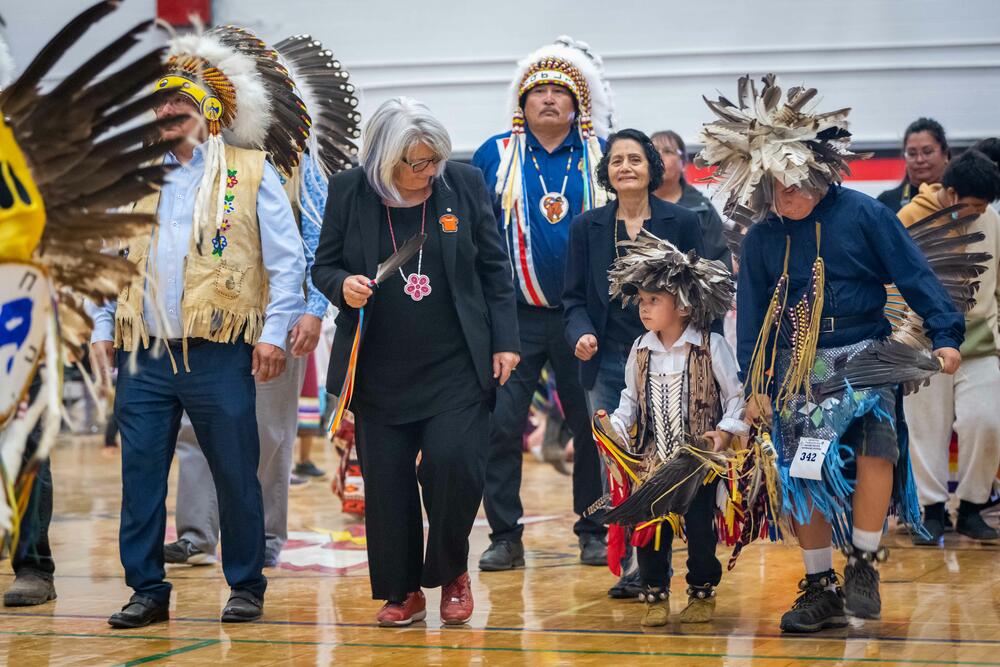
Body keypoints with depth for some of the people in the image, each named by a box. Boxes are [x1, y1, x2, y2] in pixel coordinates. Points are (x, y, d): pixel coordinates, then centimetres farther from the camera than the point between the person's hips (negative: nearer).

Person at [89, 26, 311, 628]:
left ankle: (247, 588, 16)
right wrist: (103, 329, 11)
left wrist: (275, 331, -8)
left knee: (236, 475, 3)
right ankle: (147, 590, 11)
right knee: (141, 473, 2)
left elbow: (287, 259, 0)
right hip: (144, 354, 4)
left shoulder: (251, 172, 3)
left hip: (219, 353, -4)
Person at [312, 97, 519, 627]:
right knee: (386, 483, 2)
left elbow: (495, 269, 5)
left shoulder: (464, 184, 0)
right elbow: (322, 266, 9)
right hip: (379, 370, 1)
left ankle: (451, 573, 11)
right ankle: (402, 592, 18)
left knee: (453, 465, -13)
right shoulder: (348, 192, 0)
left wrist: (504, 342, 1)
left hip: (456, 367, -1)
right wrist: (342, 285, -15)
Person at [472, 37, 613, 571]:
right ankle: (505, 536, 5)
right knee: (500, 424, -5)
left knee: (593, 425, 5)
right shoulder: (494, 156, 4)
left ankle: (595, 531, 17)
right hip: (515, 314, 0)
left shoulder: (602, 157, 5)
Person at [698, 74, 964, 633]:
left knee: (875, 443, -26)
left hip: (864, 358, -3)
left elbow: (915, 274, -4)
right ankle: (821, 589, 16)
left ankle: (864, 566, -10)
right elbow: (751, 314, 10)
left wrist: (945, 335, -13)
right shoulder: (761, 239, 3)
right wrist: (755, 385, 6)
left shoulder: (863, 215, -7)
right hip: (797, 370, 3)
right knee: (801, 480, 1)